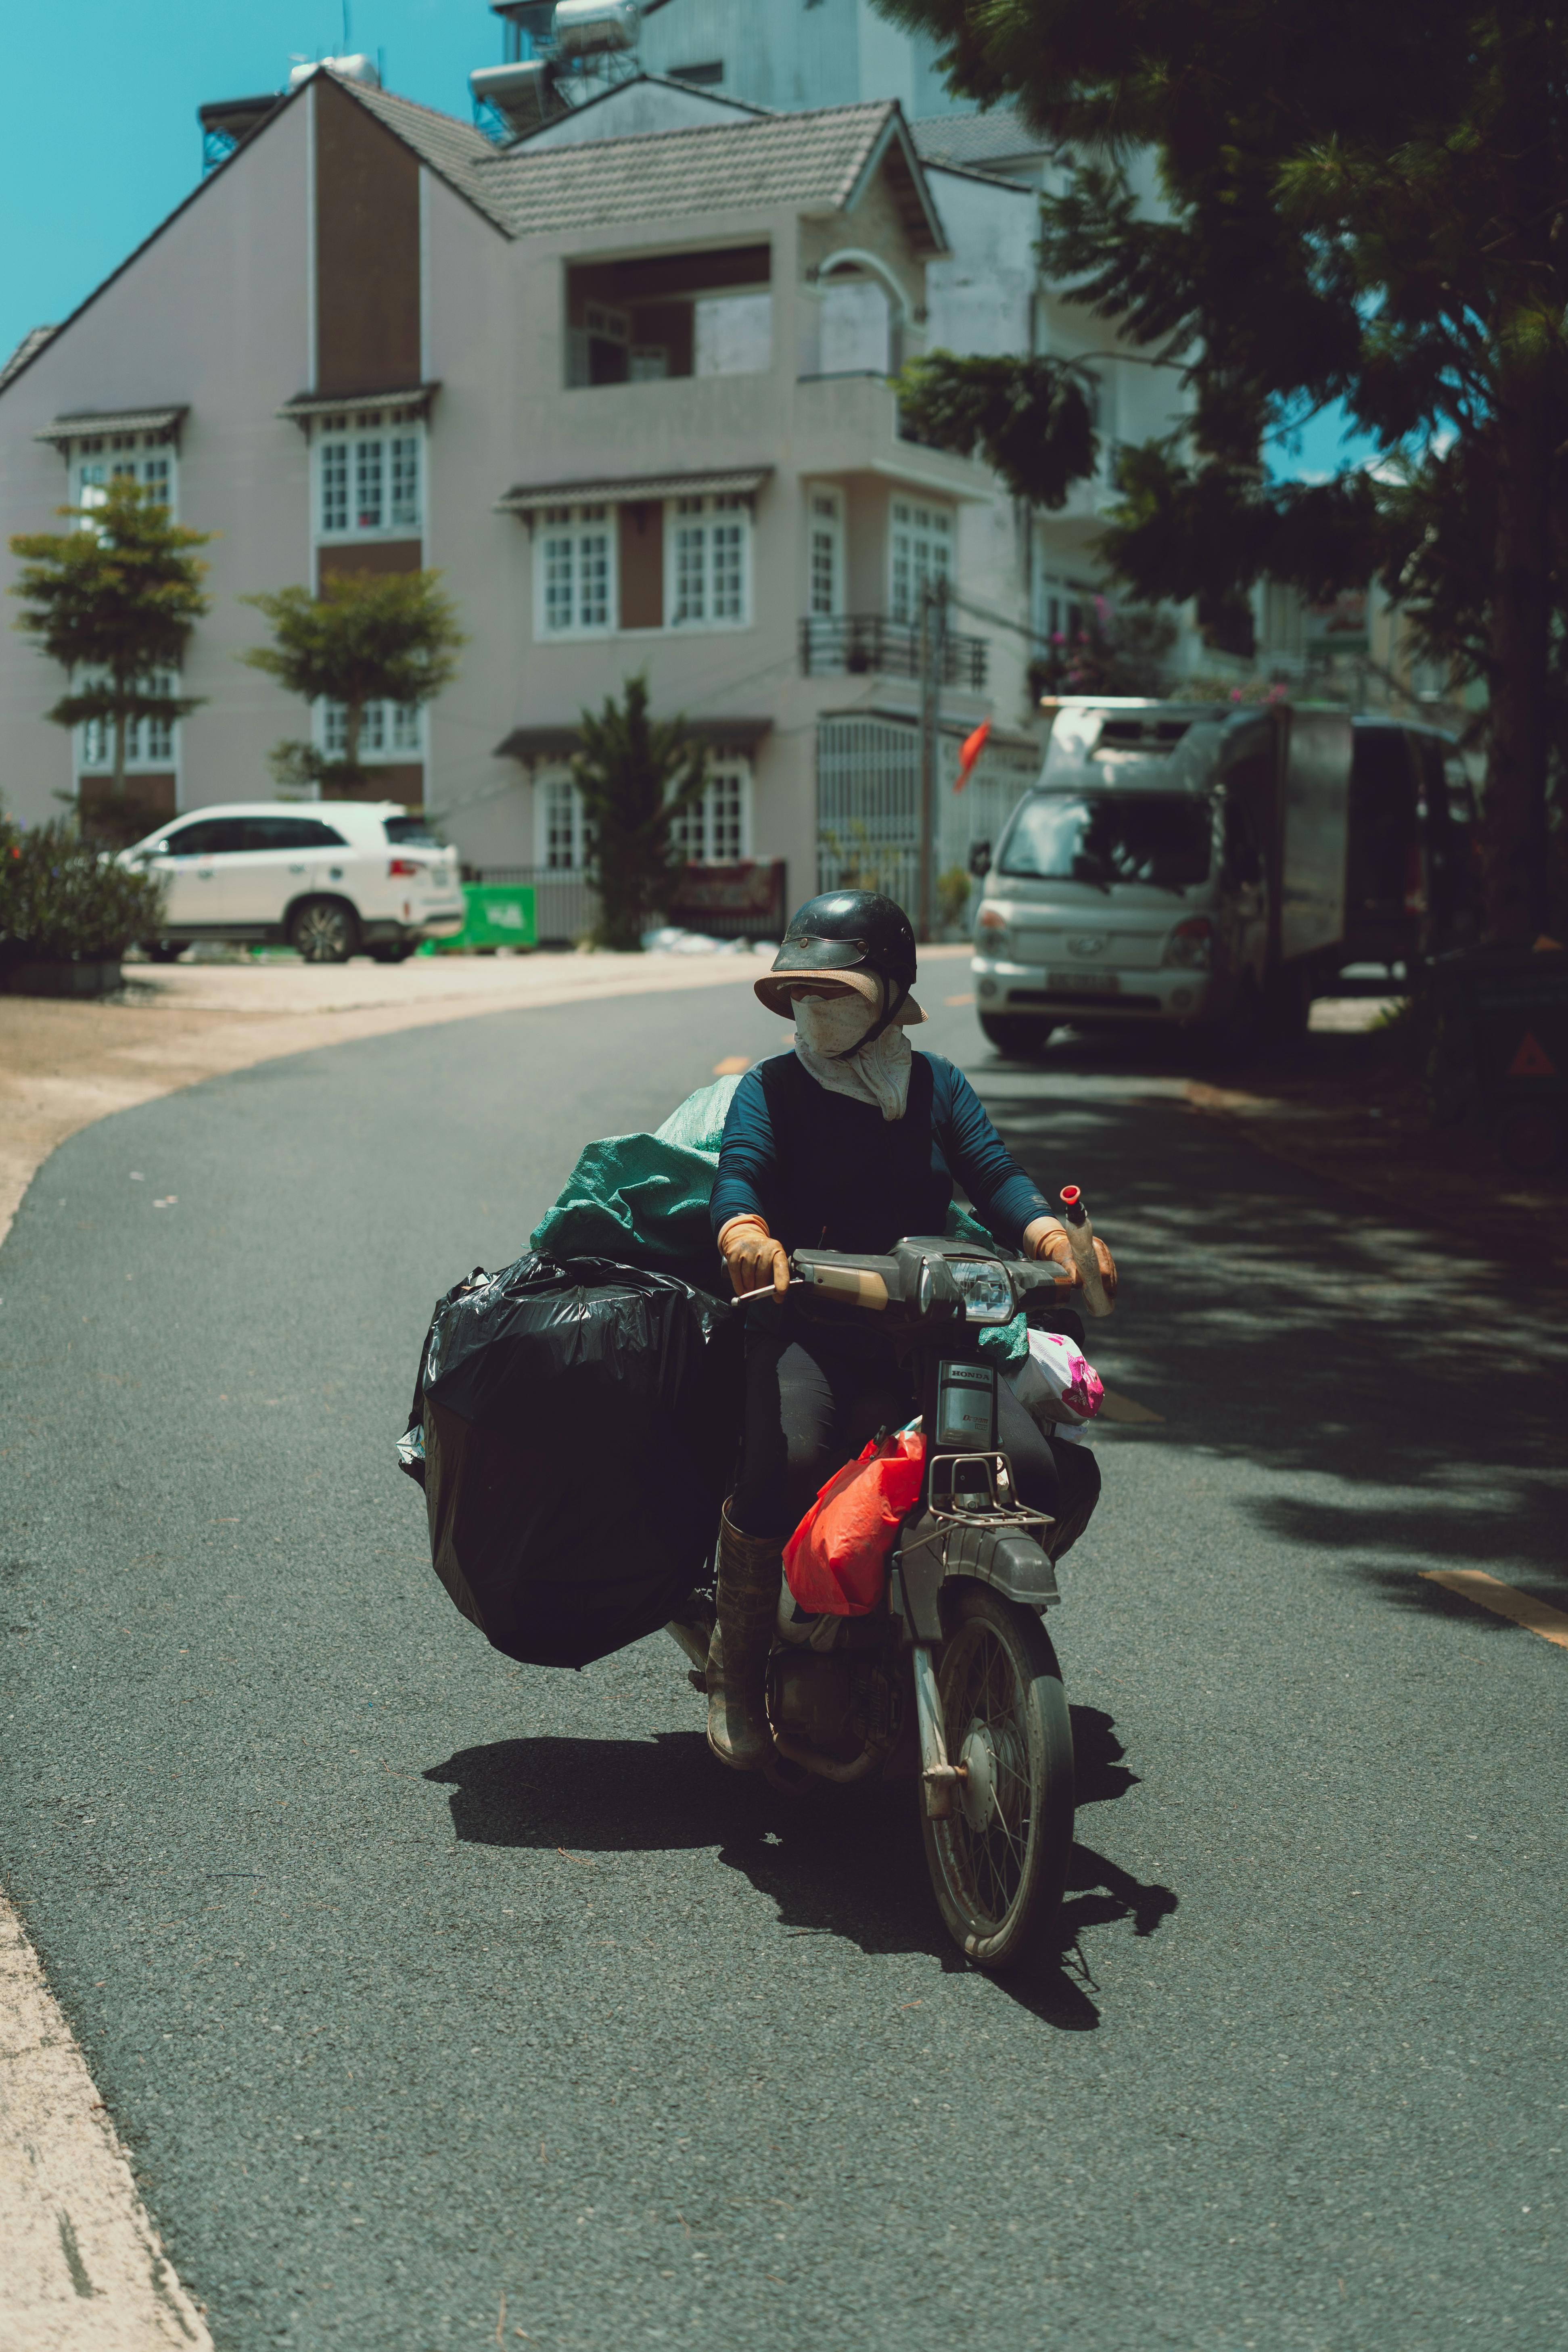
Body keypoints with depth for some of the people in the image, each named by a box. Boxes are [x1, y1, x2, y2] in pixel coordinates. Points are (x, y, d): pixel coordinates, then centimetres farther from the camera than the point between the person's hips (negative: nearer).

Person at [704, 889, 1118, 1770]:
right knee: (783, 1465, -33)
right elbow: (740, 1170, -12)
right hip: (806, 1327, -3)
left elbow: (994, 1173, 1)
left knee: (1048, 1478, -18)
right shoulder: (772, 1087, 7)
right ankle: (738, 1664, -10)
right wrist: (746, 1234, -37)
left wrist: (1054, 1235, -22)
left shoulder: (936, 1083, 15)